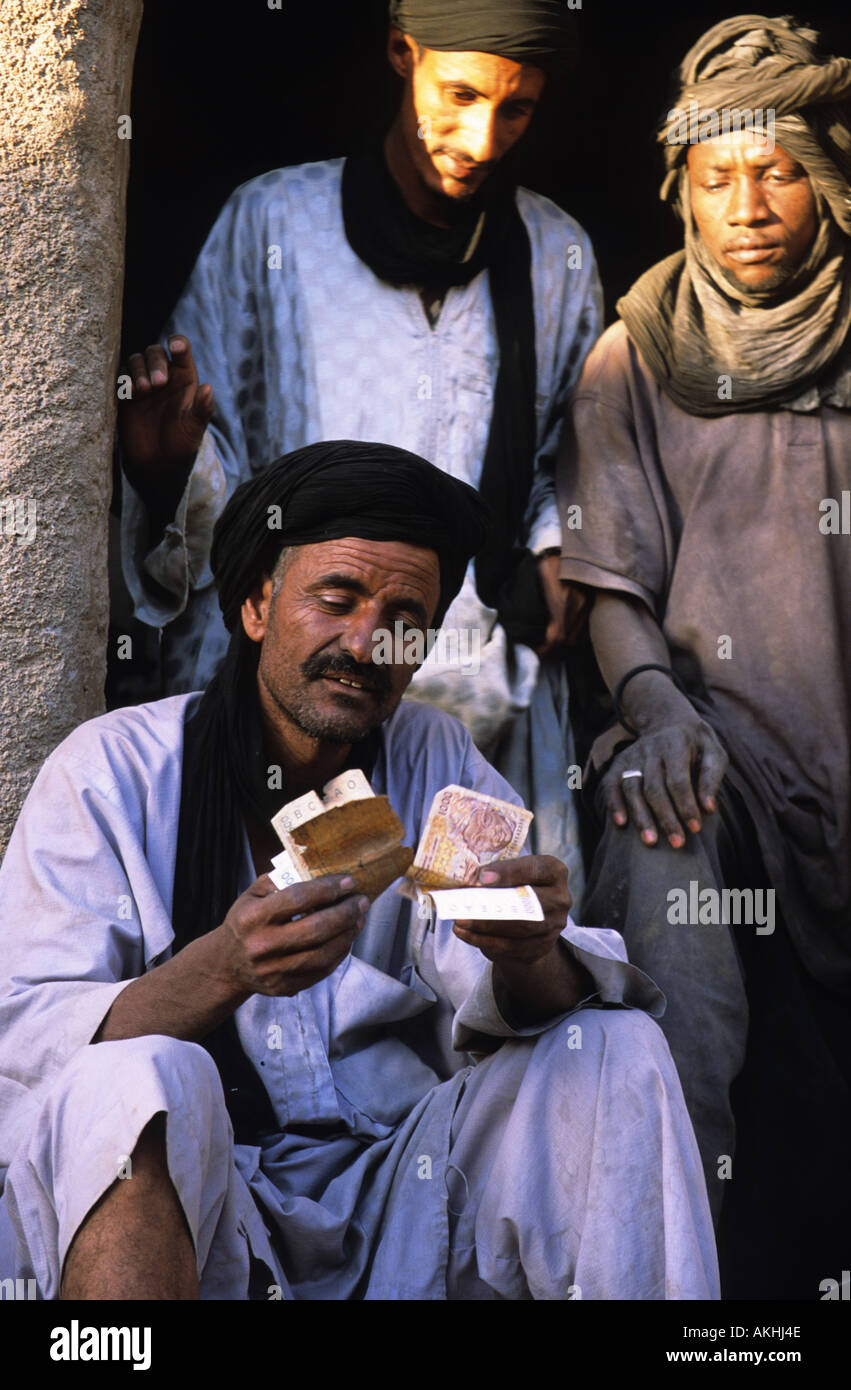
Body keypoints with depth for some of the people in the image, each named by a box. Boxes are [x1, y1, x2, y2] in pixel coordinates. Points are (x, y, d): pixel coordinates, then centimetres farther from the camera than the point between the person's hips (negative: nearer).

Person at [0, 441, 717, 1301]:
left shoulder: (438, 762, 9)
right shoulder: (111, 772, -1)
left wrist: (527, 959, -27)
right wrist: (223, 969, -32)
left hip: (401, 1193, 4)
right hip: (171, 1208, -3)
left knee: (613, 1049, -15)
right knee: (136, 1080, -34)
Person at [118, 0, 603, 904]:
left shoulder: (558, 256, 11)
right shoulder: (272, 221, 2)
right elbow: (219, 472, 3)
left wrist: (554, 551, 6)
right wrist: (169, 465, -18)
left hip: (489, 692, 3)